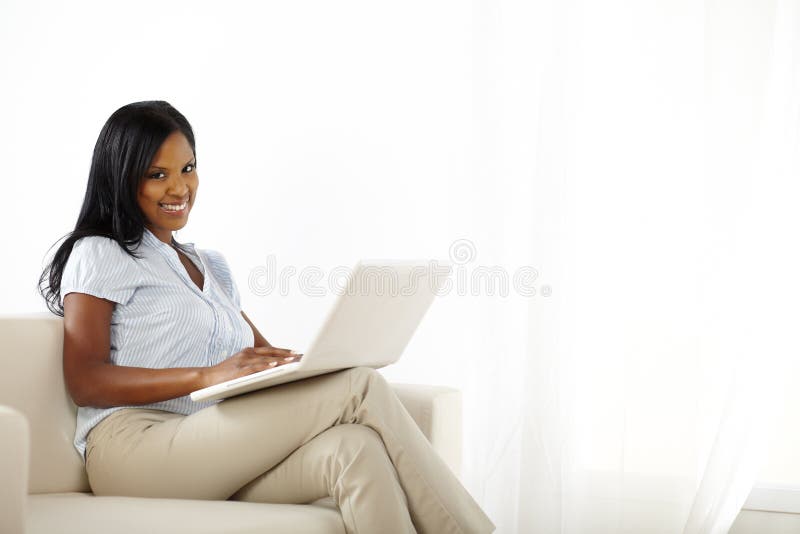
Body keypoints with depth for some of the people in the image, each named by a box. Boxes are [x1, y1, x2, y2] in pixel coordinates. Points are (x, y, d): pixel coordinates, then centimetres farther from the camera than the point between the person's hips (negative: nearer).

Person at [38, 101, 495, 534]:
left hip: (214, 461, 6)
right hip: (135, 445, -6)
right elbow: (85, 381, -6)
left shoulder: (211, 267, 29)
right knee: (358, 386, -23)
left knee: (354, 449, -29)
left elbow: (265, 355, 22)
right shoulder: (100, 255, 7)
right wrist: (208, 376, -18)